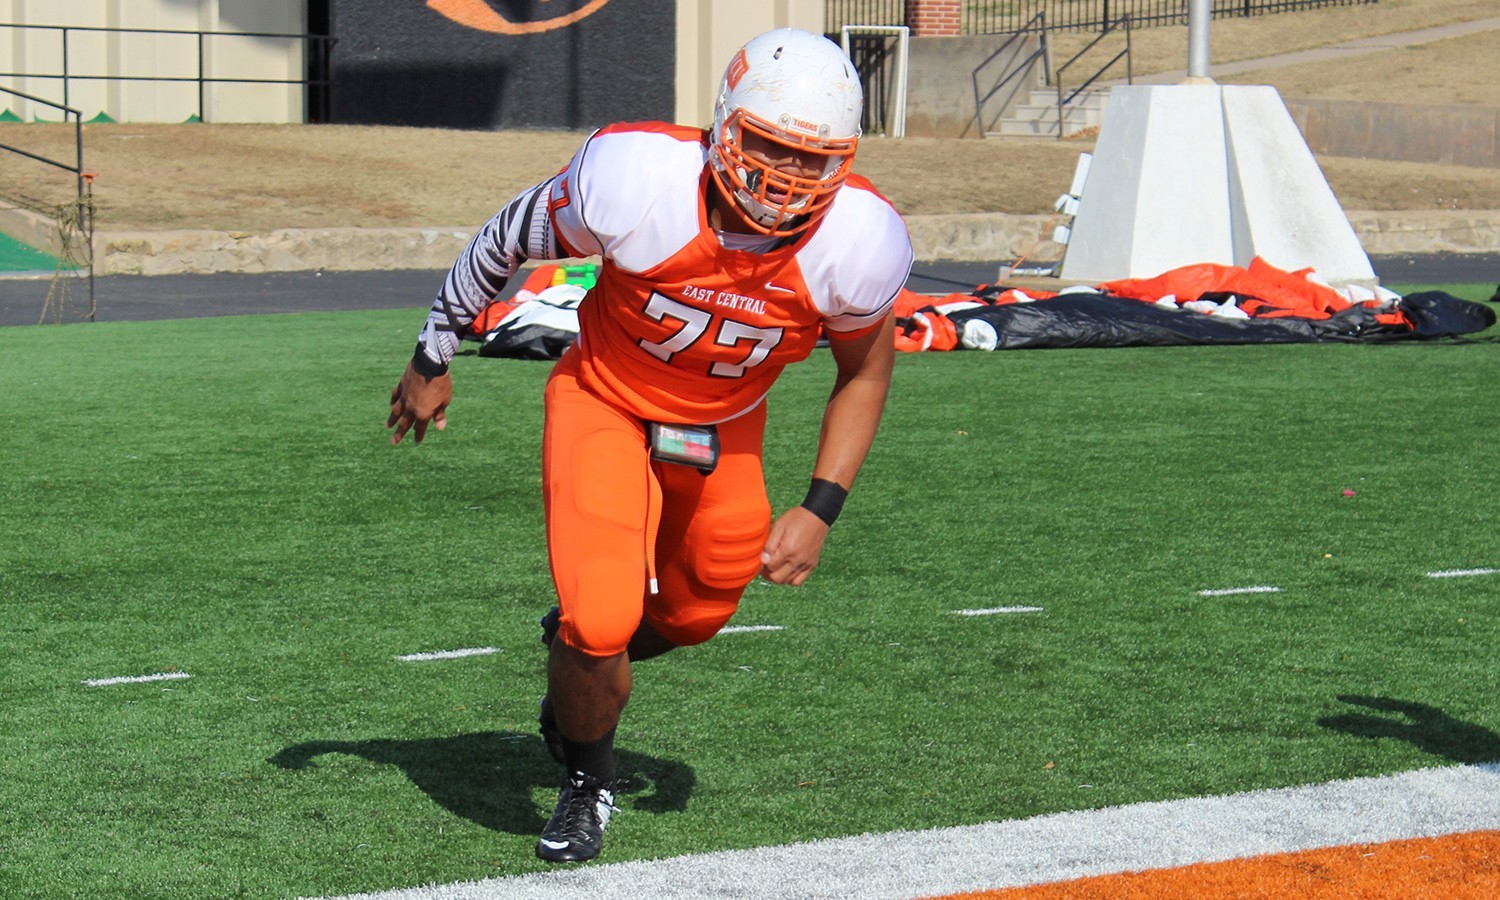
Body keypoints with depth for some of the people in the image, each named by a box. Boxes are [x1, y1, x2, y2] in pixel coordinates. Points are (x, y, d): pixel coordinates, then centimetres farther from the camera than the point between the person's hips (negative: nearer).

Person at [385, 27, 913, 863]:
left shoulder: (857, 244, -26)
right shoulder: (639, 182, -33)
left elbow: (866, 370, -5)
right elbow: (512, 237, -13)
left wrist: (819, 512, -13)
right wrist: (434, 357, 0)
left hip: (723, 430, 4)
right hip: (605, 402, -3)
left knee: (692, 615, 19)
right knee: (600, 622, -16)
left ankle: (579, 648, 54)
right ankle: (589, 783, 15)